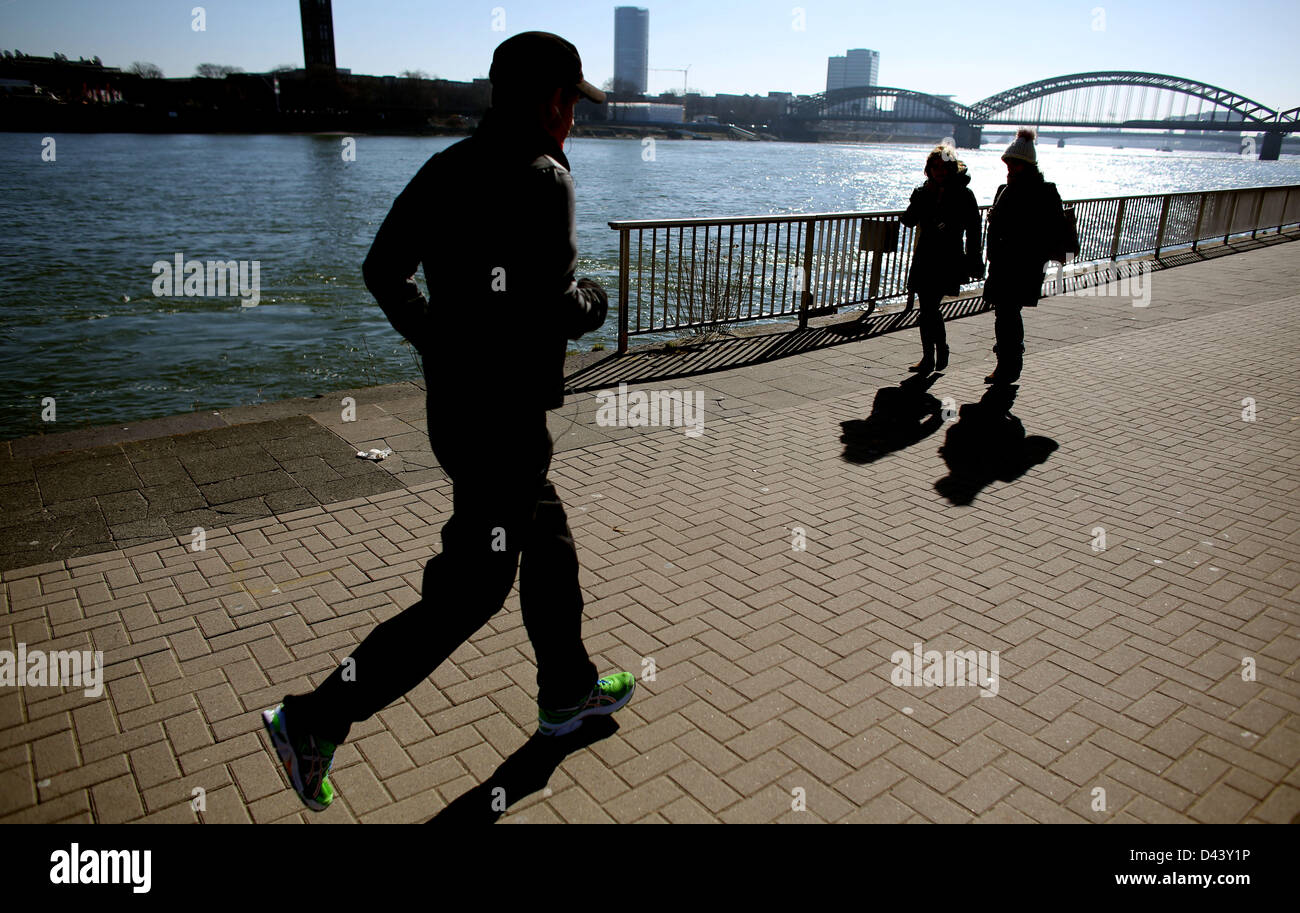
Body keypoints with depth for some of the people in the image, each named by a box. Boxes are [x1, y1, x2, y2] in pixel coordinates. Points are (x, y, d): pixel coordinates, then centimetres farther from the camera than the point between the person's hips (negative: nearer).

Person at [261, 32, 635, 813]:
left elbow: (382, 270, 12)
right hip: (503, 421, -9)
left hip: (453, 400, 10)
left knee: (549, 544, 23)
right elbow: (549, 306, -26)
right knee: (469, 593, 2)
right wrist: (590, 305, -5)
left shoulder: (446, 170, 8)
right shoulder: (542, 179, -17)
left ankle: (568, 691, 40)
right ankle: (317, 720, 10)